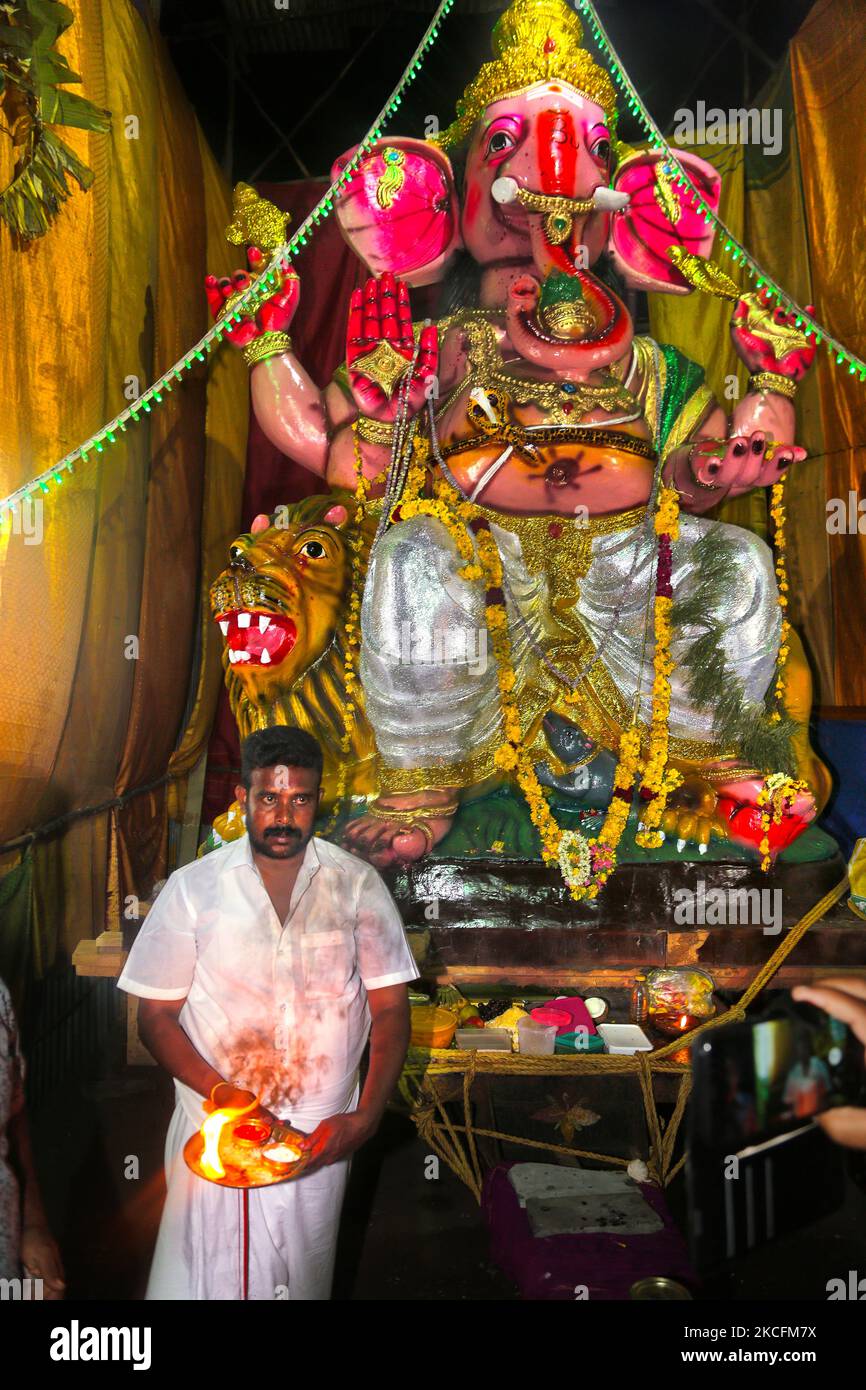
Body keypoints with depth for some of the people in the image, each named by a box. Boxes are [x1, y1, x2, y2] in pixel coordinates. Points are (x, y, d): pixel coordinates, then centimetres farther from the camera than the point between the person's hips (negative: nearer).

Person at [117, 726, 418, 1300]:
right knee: (205, 1274, 7)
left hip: (321, 1135, 1)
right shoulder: (194, 888, -6)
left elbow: (390, 1007, -1)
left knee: (303, 1278, 14)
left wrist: (368, 1115, -12)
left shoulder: (358, 885, -4)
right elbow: (156, 1015, -3)